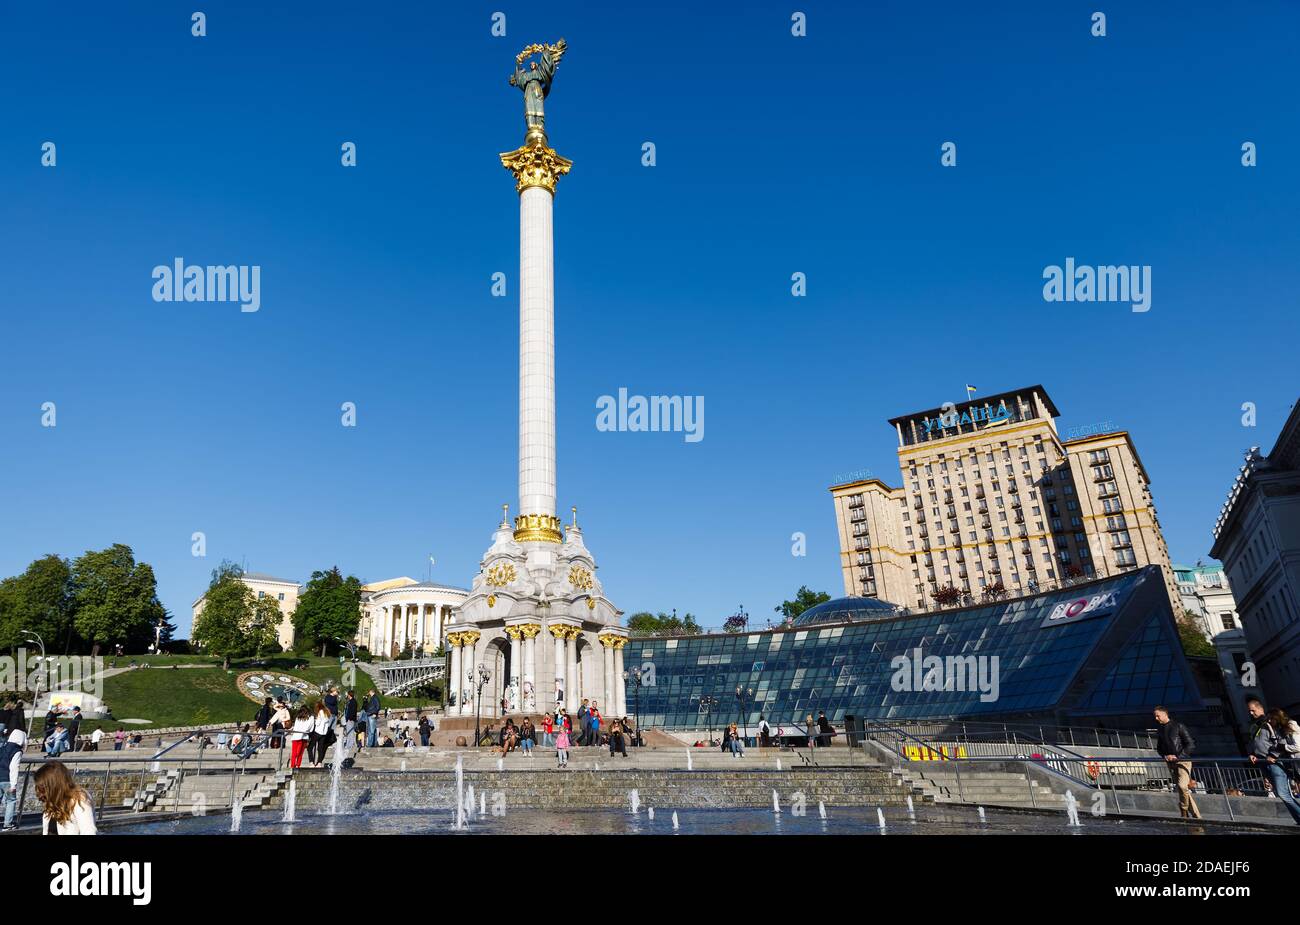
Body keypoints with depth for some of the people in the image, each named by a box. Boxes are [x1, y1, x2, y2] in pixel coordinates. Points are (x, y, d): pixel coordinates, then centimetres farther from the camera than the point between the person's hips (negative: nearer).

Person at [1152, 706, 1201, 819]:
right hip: (1171, 763, 7)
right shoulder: (1160, 731, 15)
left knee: (1182, 785, -23)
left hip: (1183, 760, -7)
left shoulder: (1178, 726, -4)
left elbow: (1191, 745, -7)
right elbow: (1159, 748, 20)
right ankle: (1196, 815, 13)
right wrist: (1165, 756, -1)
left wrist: (1178, 756, -15)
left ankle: (1184, 812, -7)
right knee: (1180, 789, 4)